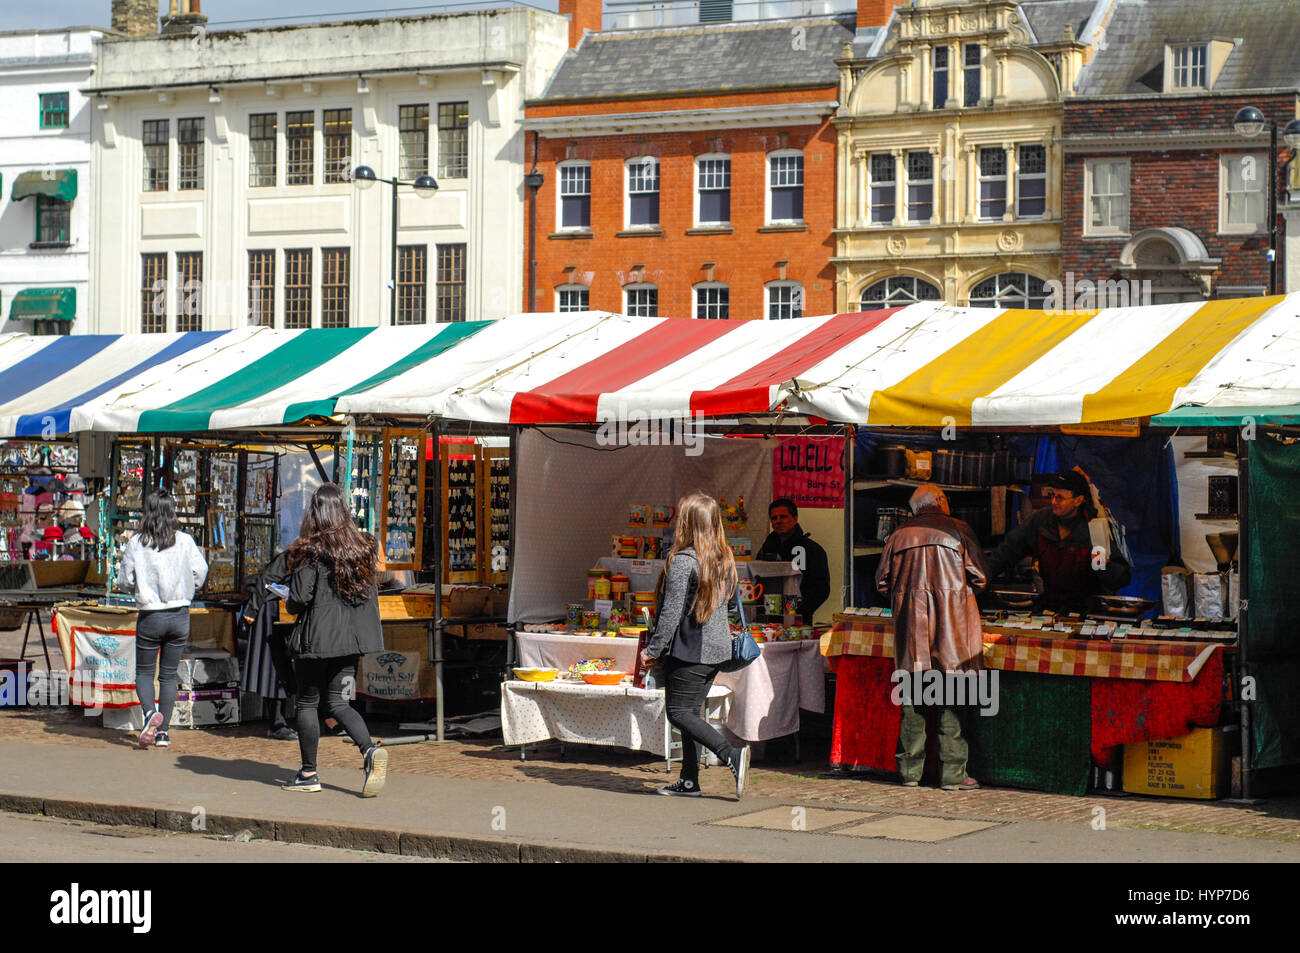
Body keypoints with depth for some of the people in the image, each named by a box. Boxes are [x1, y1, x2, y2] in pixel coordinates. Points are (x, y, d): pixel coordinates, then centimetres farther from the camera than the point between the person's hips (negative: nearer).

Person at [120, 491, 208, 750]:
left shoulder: (136, 543, -7)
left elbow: (126, 582, -3)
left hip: (149, 616, -2)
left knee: (144, 672, 11)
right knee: (169, 675, 12)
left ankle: (150, 712, -16)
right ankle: (163, 731, 10)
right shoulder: (185, 541, -5)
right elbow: (200, 573, -1)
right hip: (180, 614, 2)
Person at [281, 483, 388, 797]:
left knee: (307, 702, 8)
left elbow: (299, 598, -14)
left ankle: (309, 774, 13)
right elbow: (371, 594, 10)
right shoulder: (362, 547, 5)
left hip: (316, 638, -5)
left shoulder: (311, 550, -13)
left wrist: (292, 605, 7)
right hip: (351, 637, 5)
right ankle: (370, 750, -15)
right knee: (339, 702, 10)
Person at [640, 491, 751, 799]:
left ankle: (732, 755, -17)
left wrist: (653, 650, -9)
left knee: (679, 712, -2)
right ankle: (689, 781, 14)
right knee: (691, 711, 14)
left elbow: (672, 612, -18)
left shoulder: (682, 561, -16)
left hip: (690, 649, -8)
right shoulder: (725, 559, 8)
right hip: (717, 648, 8)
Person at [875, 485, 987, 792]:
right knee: (953, 696, 0)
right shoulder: (958, 530, 0)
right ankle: (953, 772, 0)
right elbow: (979, 576, -1)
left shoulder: (898, 534, 9)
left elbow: (883, 581, 10)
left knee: (912, 694, 8)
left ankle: (910, 770, 8)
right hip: (952, 622, -3)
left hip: (910, 620, 3)